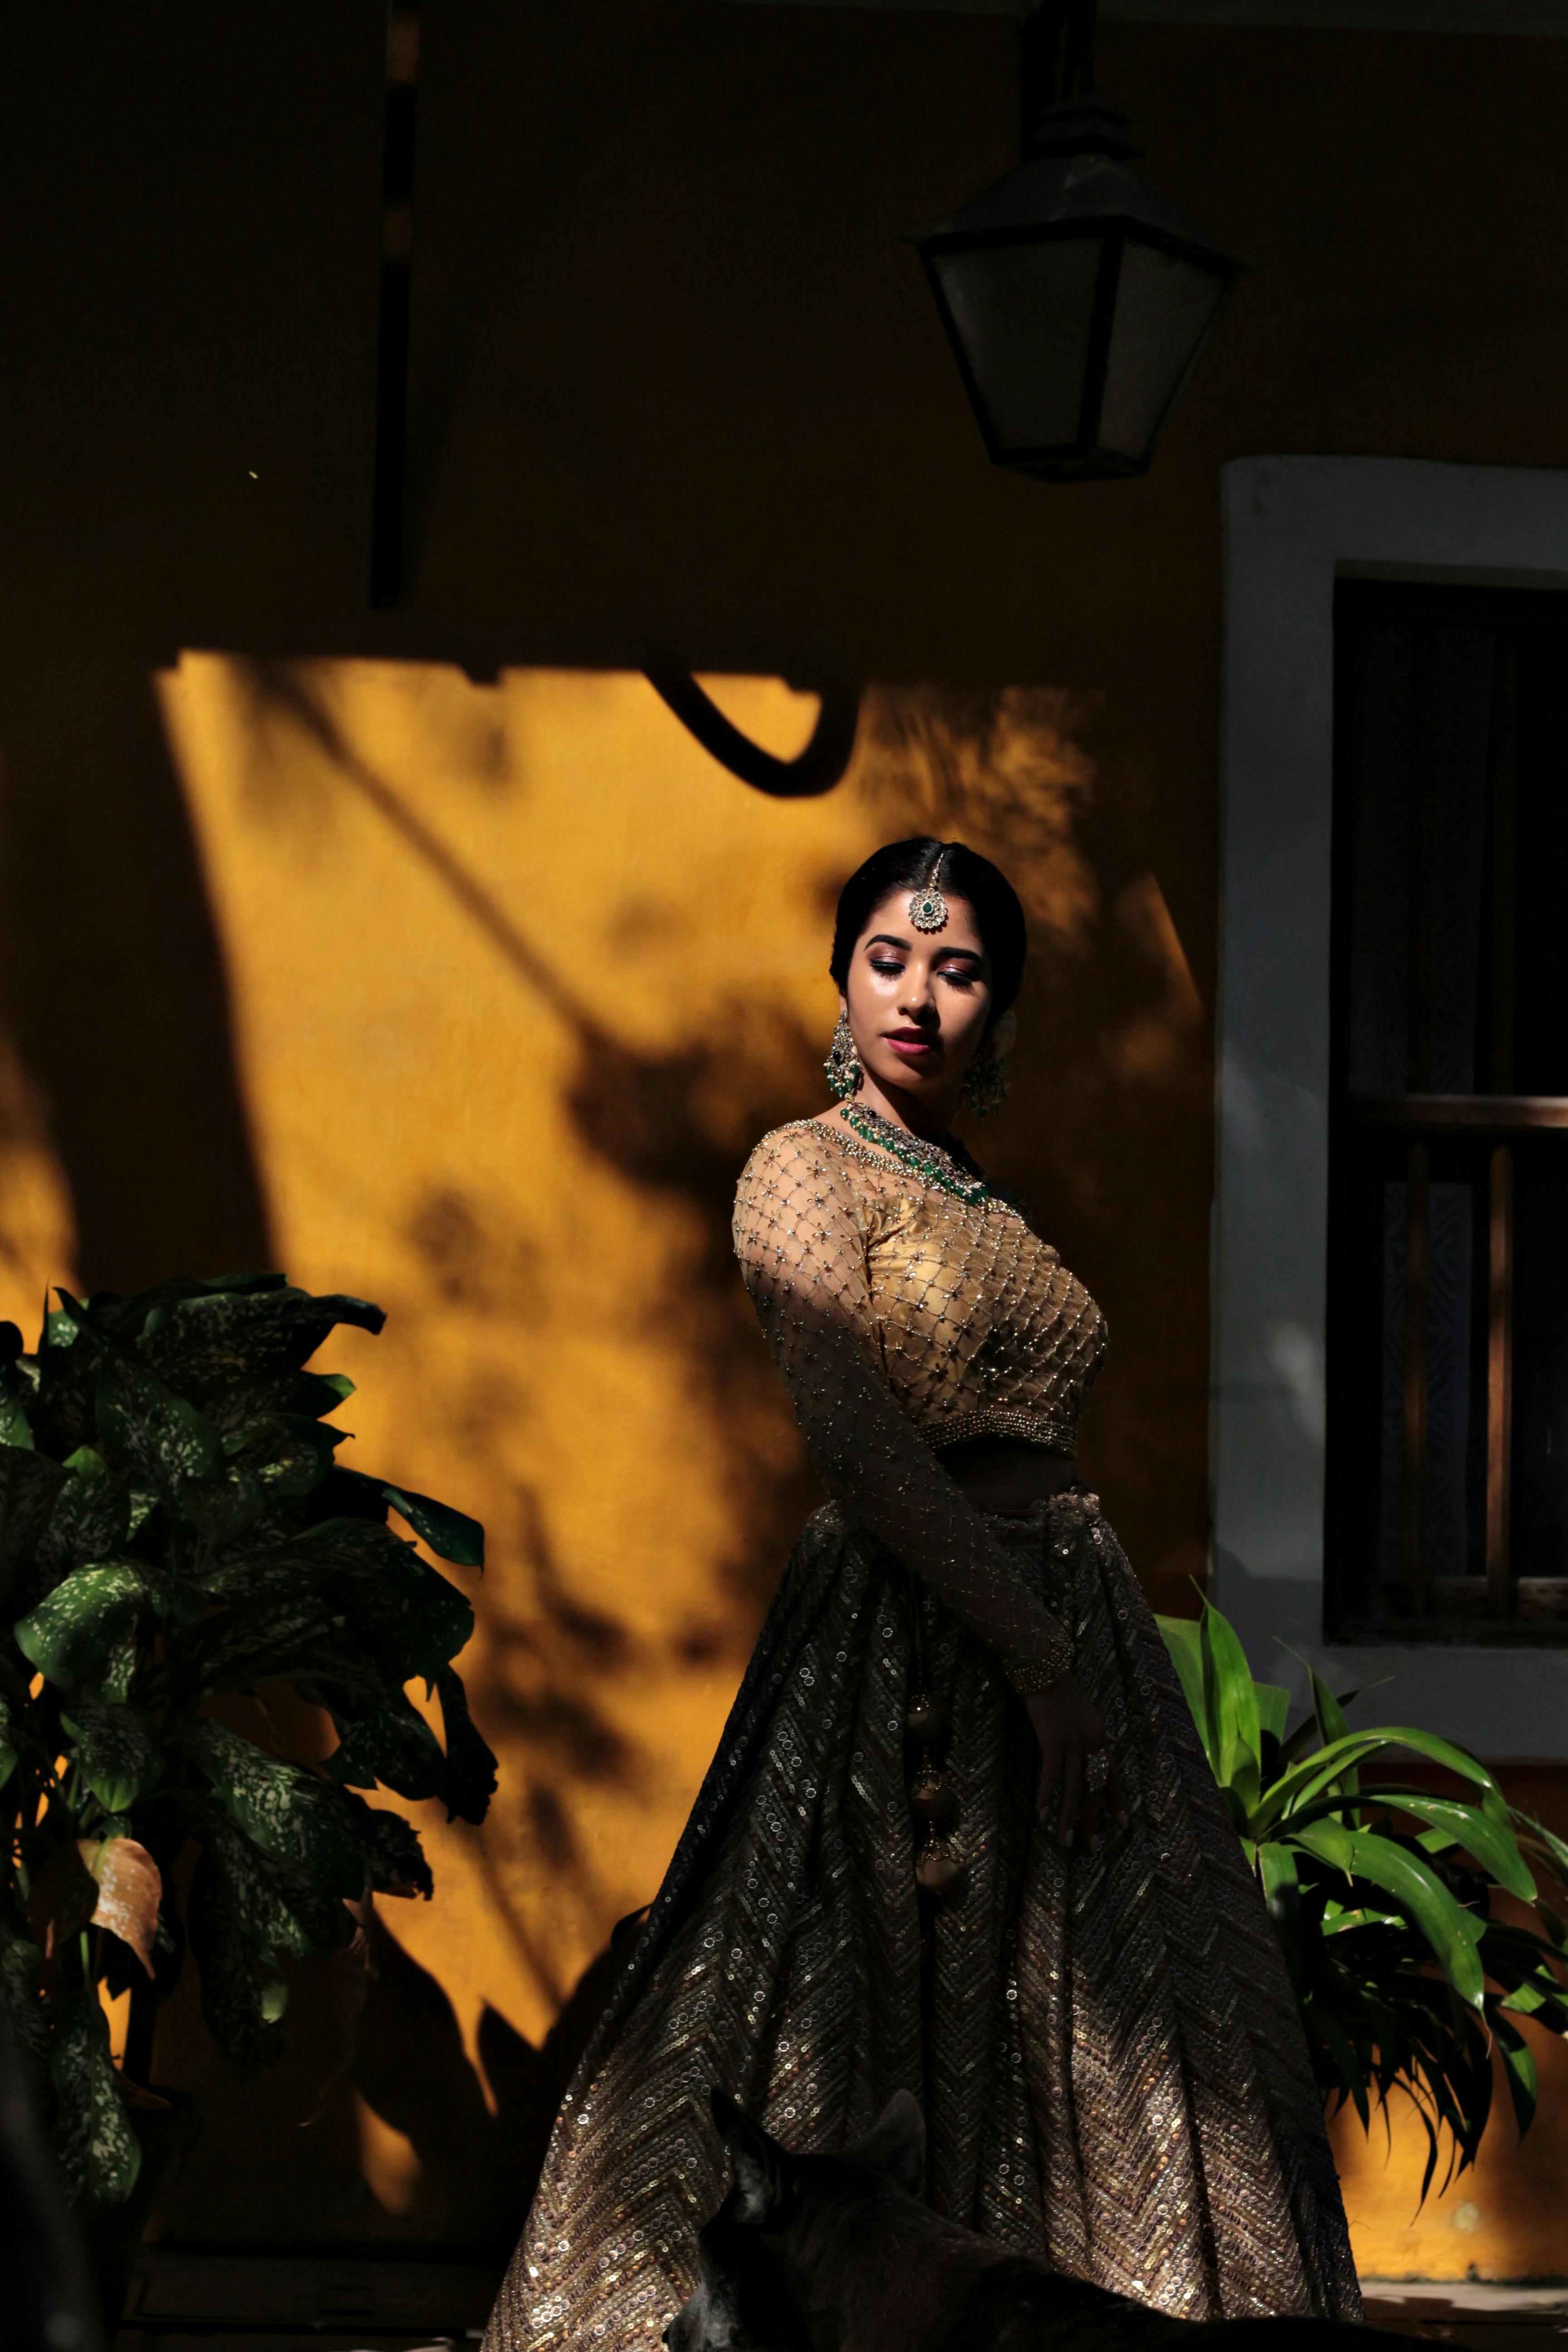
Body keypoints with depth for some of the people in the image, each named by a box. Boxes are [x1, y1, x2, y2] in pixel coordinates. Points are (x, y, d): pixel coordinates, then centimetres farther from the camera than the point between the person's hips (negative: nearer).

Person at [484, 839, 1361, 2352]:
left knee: (1082, 2058, 5)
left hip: (1063, 1624, 8)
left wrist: (1078, 1651, 7)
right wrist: (1039, 1658, -19)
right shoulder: (806, 1170, -4)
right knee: (882, 2057, -8)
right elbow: (860, 1441, -15)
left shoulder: (976, 1208, 18)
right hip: (911, 1644, -8)